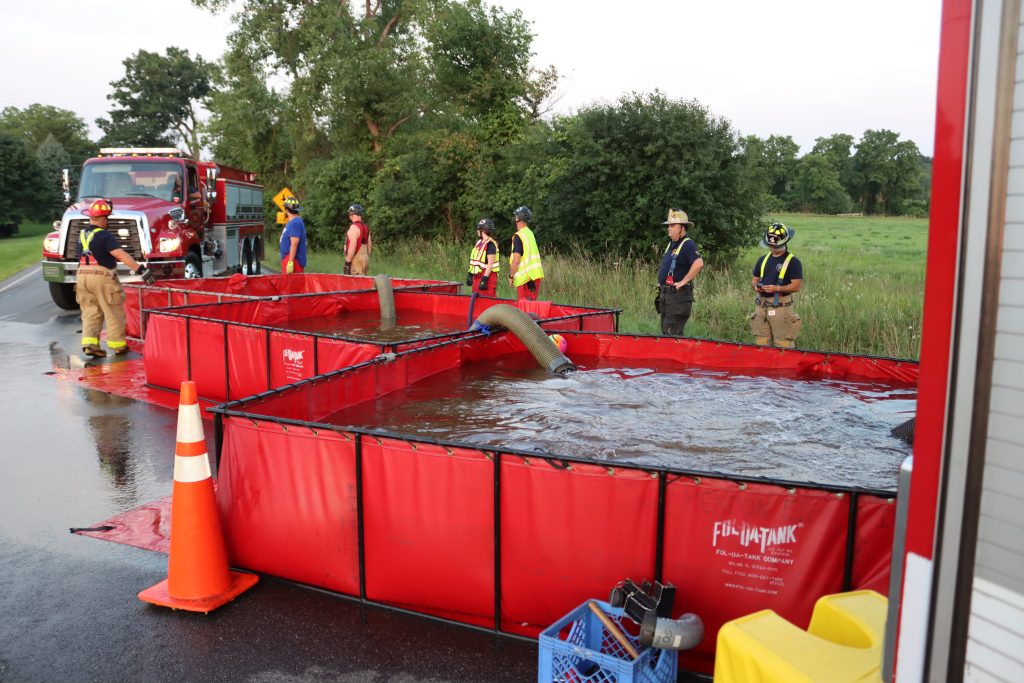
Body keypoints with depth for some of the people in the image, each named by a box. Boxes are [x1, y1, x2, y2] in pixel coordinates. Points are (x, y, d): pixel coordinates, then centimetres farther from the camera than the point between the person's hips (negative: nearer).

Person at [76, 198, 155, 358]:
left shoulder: (82, 234, 10)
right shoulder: (104, 236, -14)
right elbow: (121, 255, -26)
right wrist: (140, 269, -33)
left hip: (83, 276, 7)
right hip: (102, 277, -7)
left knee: (90, 312, 12)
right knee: (113, 313, 5)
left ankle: (89, 342, -1)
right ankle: (118, 344, 13)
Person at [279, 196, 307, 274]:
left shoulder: (295, 223, -17)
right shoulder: (292, 222, 15)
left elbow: (294, 244, -24)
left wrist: (290, 262, -26)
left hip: (293, 261, -10)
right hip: (288, 259, 10)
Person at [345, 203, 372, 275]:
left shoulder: (354, 227, -13)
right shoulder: (365, 227, 14)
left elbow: (352, 246, -21)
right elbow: (369, 246, 17)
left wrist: (347, 263, -19)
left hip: (356, 260, -9)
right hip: (365, 259, 9)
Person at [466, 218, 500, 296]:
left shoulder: (490, 244, -15)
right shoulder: (479, 243, 15)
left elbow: (490, 263, -21)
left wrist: (484, 279, -25)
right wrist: (470, 275, 22)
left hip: (486, 276, -10)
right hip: (477, 276, 10)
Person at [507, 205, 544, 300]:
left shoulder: (518, 236, -13)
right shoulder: (530, 233, 12)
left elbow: (516, 261, -18)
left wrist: (511, 276, -8)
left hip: (524, 277, -8)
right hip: (536, 274, 8)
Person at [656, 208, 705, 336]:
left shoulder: (688, 244, -13)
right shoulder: (671, 244, 17)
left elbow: (699, 263, -30)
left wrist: (683, 281, -24)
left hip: (679, 296, -10)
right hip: (666, 295, 10)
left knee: (672, 334, -10)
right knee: (665, 331, 14)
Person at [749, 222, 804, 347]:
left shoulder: (793, 262, -4)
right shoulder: (763, 260, 14)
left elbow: (797, 286, -10)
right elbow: (754, 278, 21)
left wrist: (777, 288, -21)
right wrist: (756, 286, -3)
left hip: (781, 307, -6)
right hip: (762, 306, 6)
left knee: (783, 345, -6)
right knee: (761, 344, 9)